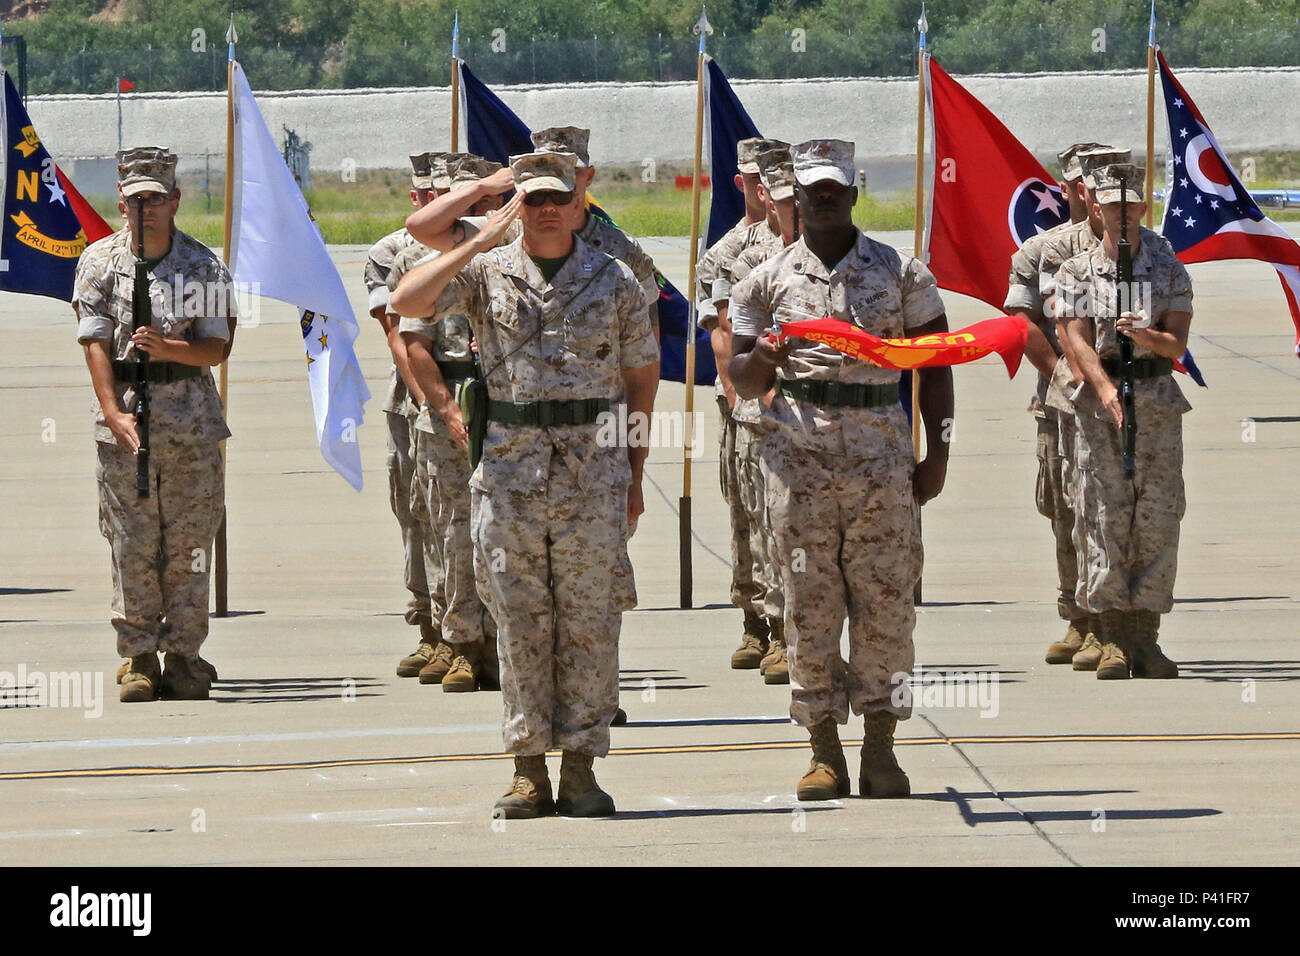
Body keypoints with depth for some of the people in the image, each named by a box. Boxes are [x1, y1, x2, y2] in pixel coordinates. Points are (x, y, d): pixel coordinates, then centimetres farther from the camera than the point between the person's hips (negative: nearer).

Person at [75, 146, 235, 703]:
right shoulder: (100, 261, 3)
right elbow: (95, 344, -2)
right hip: (124, 417, -1)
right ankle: (138, 657, 5)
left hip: (192, 421, 1)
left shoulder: (204, 265, 4)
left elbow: (218, 347, 1)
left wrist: (168, 348, -18)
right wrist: (114, 413, -13)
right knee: (132, 543, -2)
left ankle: (183, 657, 7)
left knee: (189, 543, 1)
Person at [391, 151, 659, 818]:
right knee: (519, 622, 1)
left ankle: (580, 767, 5)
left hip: (594, 469, 0)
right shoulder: (487, 273, 5)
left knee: (589, 621, -1)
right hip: (510, 469, 0)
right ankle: (528, 768, 6)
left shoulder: (615, 281, 6)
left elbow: (641, 374, 13)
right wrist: (478, 244, -14)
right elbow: (405, 303, -10)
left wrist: (634, 475, 9)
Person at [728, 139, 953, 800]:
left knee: (885, 598, -3)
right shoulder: (767, 280, 11)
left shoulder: (902, 272, 9)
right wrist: (760, 360, -12)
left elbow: (934, 366, 9)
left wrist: (937, 455, 1)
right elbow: (743, 383, 12)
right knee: (809, 602, -1)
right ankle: (824, 750, 5)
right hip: (799, 452, 0)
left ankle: (880, 747, 3)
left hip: (882, 449, 0)